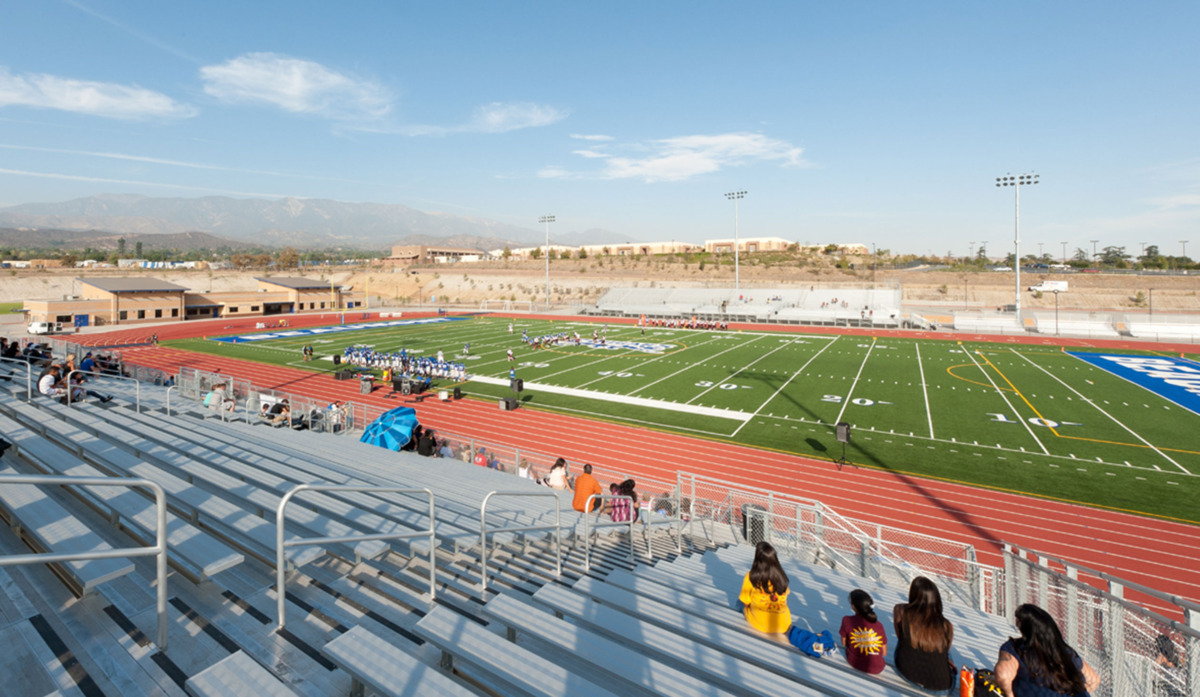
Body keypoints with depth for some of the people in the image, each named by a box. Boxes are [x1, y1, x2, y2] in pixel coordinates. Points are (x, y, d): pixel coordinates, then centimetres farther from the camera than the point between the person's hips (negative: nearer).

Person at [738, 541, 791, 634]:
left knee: (740, 603, 28)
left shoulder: (751, 576, -17)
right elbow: (784, 598, 5)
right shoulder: (782, 576, -11)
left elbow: (745, 601, -5)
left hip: (758, 624, 0)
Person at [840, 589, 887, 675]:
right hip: (876, 669, 0)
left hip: (853, 662, 0)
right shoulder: (878, 625, -17)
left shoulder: (846, 620, -18)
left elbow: (844, 643, -3)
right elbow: (884, 653, -6)